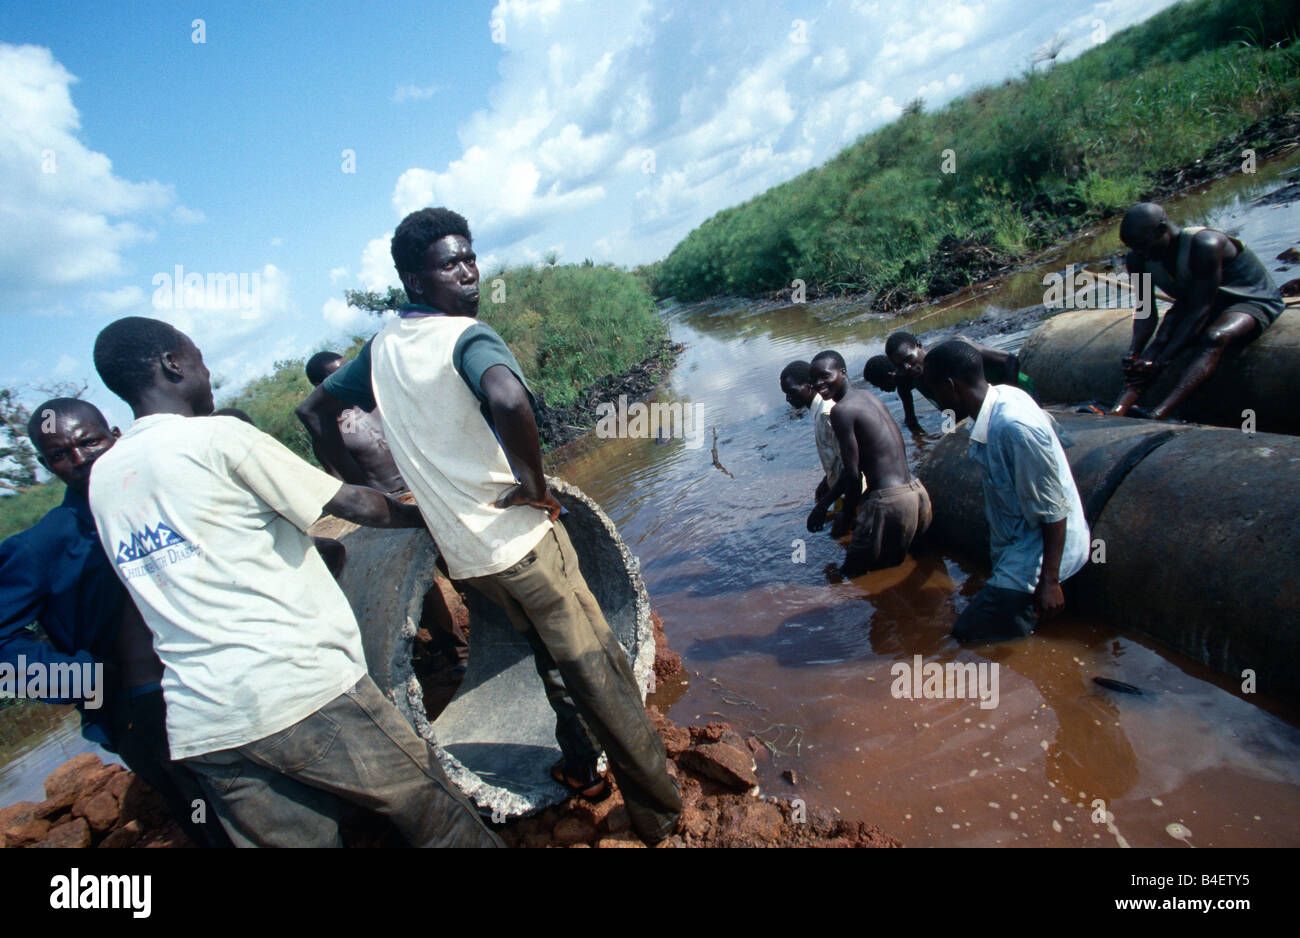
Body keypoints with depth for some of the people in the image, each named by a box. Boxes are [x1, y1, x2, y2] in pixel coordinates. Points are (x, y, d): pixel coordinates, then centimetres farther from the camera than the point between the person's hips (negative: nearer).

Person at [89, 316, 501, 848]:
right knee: (434, 814, 8)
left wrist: (312, 553, 24)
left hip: (199, 726, 7)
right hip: (300, 688, -7)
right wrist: (427, 515, 11)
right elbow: (356, 505, -6)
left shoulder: (101, 479, 15)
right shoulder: (218, 436, -7)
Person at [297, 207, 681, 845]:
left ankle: (581, 767, 41)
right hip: (520, 535, -7)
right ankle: (658, 814, 19)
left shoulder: (383, 346, 7)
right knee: (598, 670, 5)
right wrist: (535, 485, -24)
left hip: (459, 549, 8)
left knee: (551, 650, 27)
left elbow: (315, 411, 18)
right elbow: (507, 399, -39)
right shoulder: (466, 335, -17)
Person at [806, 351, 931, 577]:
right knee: (895, 570, 24)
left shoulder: (842, 410, -12)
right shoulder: (869, 397, 15)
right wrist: (823, 503, 23)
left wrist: (849, 512, 4)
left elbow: (852, 473, -12)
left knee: (853, 576, 3)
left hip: (889, 503, -9)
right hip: (919, 495, 9)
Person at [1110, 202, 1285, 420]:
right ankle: (1119, 410, -43)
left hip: (1252, 300, -7)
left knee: (1214, 338, -37)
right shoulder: (1138, 259, -13)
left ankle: (1158, 415, -57)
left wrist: (1159, 362, -40)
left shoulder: (1204, 245, -33)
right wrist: (1133, 353, -30)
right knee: (1160, 339, -23)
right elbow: (1145, 310, -10)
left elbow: (1200, 311, -35)